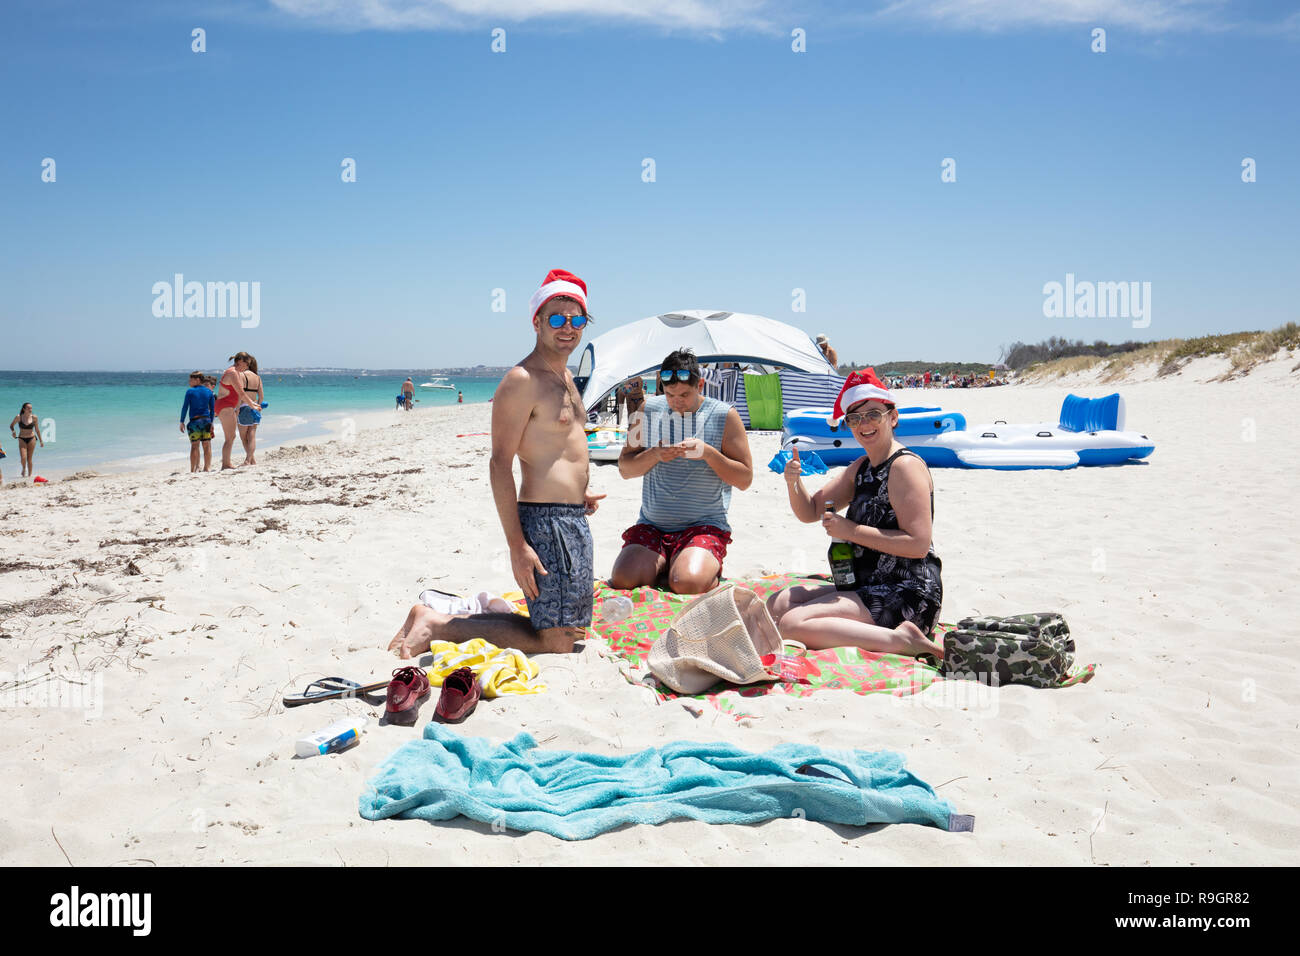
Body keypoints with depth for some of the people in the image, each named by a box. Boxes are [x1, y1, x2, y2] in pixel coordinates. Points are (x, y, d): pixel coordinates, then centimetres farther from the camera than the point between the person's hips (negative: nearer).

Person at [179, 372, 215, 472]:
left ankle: (193, 469, -3)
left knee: (194, 446, -2)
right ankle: (207, 467, 8)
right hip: (206, 420, 3)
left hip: (194, 421, -3)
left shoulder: (190, 391, -4)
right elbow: (212, 408, 9)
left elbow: (185, 407, -5)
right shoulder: (209, 391, 7)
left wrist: (182, 421, -1)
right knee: (207, 446, 7)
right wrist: (211, 422, 15)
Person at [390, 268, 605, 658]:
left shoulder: (564, 377, 17)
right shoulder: (521, 381, -14)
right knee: (556, 642, -8)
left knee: (569, 631, 18)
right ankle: (436, 625, -1)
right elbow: (500, 464, -19)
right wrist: (517, 545, -24)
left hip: (574, 520, 10)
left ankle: (442, 618, 21)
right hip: (546, 522, -10)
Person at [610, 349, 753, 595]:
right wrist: (654, 455, -11)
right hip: (651, 526, 3)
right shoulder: (649, 410, 6)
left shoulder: (724, 415, -1)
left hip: (704, 526, -3)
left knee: (687, 584, -29)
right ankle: (661, 563, 10)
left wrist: (708, 453, -16)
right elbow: (624, 469, 9)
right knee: (623, 580, -21)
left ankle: (710, 566, 6)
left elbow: (745, 479, -2)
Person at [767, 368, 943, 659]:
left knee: (793, 624, -23)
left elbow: (918, 544, -21)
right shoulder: (862, 467, 16)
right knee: (777, 604, 7)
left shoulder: (905, 466, -11)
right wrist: (793, 482, -3)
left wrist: (852, 531, -17)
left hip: (906, 596, -10)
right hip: (869, 587, 10)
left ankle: (903, 640, -18)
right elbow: (810, 512, 18)